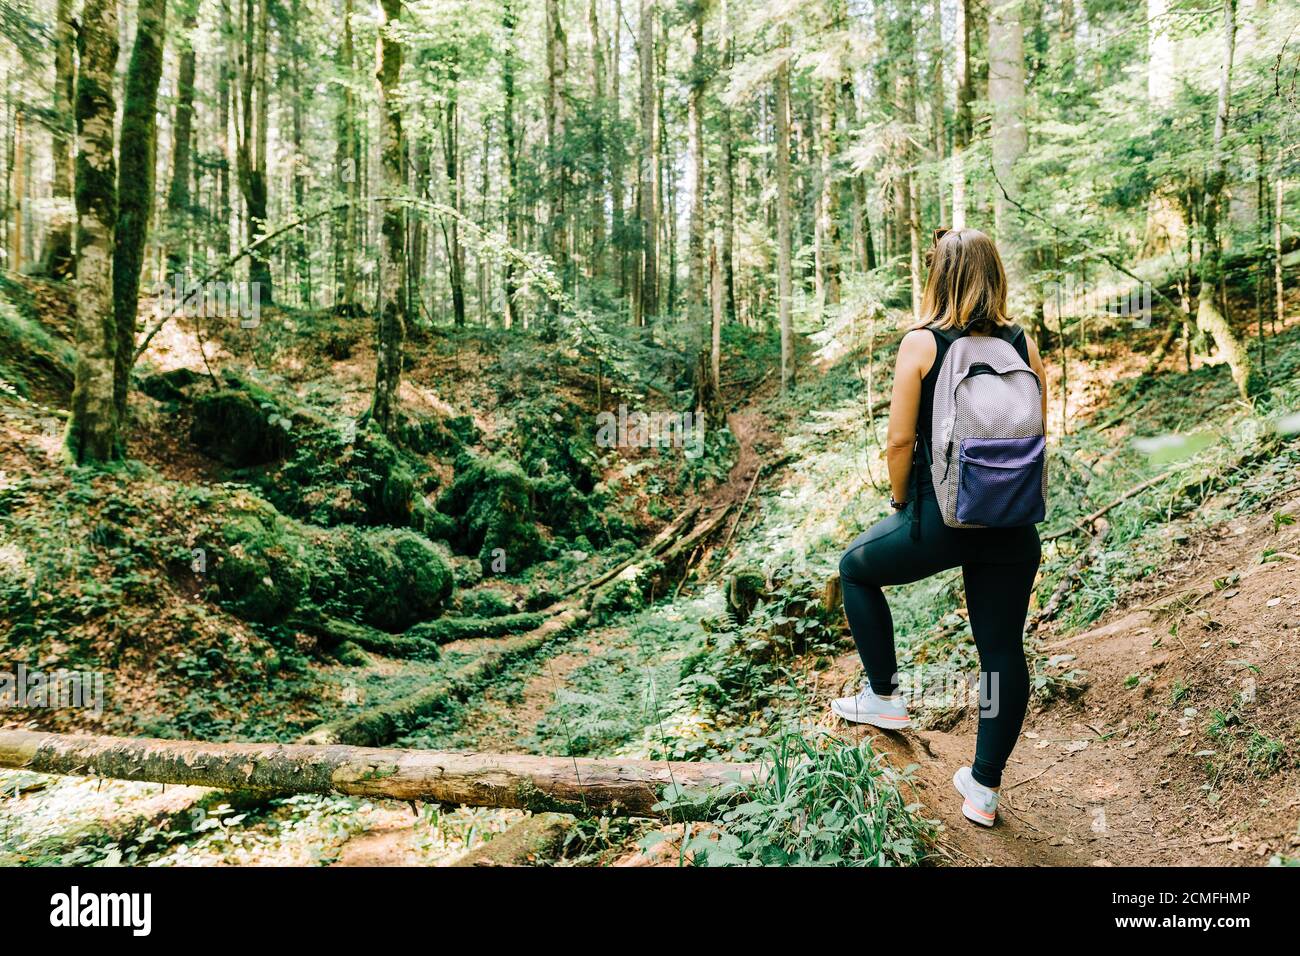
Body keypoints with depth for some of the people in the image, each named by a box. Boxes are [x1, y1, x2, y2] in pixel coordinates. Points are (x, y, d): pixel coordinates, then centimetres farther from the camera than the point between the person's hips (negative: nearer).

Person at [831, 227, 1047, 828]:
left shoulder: (921, 343, -7)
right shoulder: (1024, 346, 5)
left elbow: (899, 441, -9)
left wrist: (899, 501, 7)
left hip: (939, 520, -4)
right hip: (1012, 527, 5)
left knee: (856, 567, 24)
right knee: (1003, 652, 14)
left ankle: (884, 698, 27)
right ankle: (984, 788, 26)